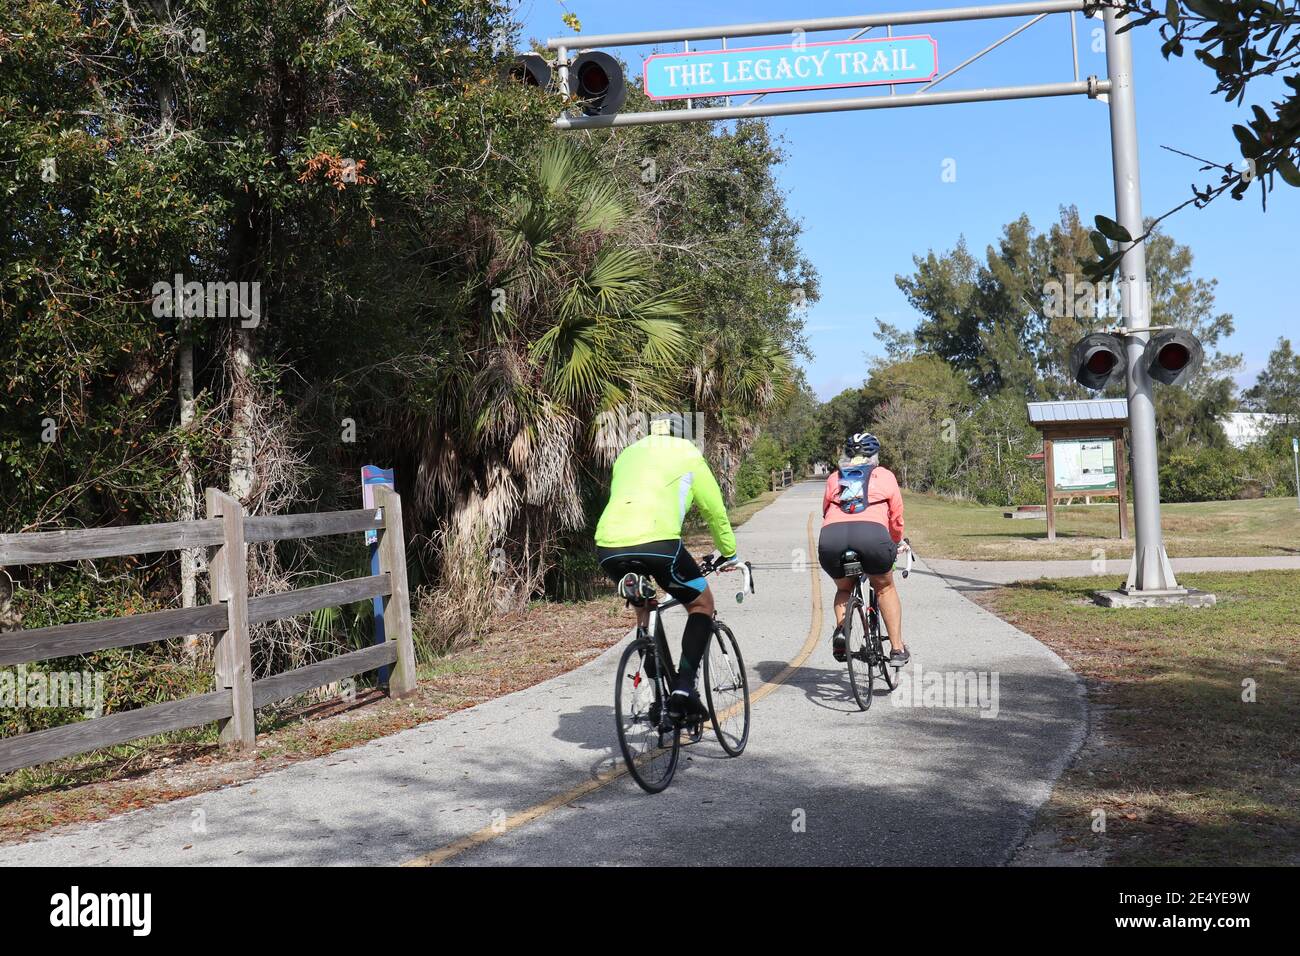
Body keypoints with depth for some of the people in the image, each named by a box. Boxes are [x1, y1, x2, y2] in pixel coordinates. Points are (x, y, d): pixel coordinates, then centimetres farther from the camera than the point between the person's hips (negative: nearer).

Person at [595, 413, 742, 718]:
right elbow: (715, 510, 23)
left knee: (643, 607, 32)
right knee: (702, 604, 18)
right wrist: (728, 554, 38)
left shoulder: (628, 453, 31)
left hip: (608, 546, 5)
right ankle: (684, 689, 4)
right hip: (656, 543, -5)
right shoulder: (687, 453, 19)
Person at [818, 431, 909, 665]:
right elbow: (896, 516, 29)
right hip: (872, 533, -1)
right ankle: (897, 649, 19)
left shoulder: (834, 478, 30)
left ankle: (840, 629, 2)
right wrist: (897, 543, 47)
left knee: (844, 588, 28)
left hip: (831, 534, 2)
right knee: (885, 588, 23)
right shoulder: (885, 476, 26)